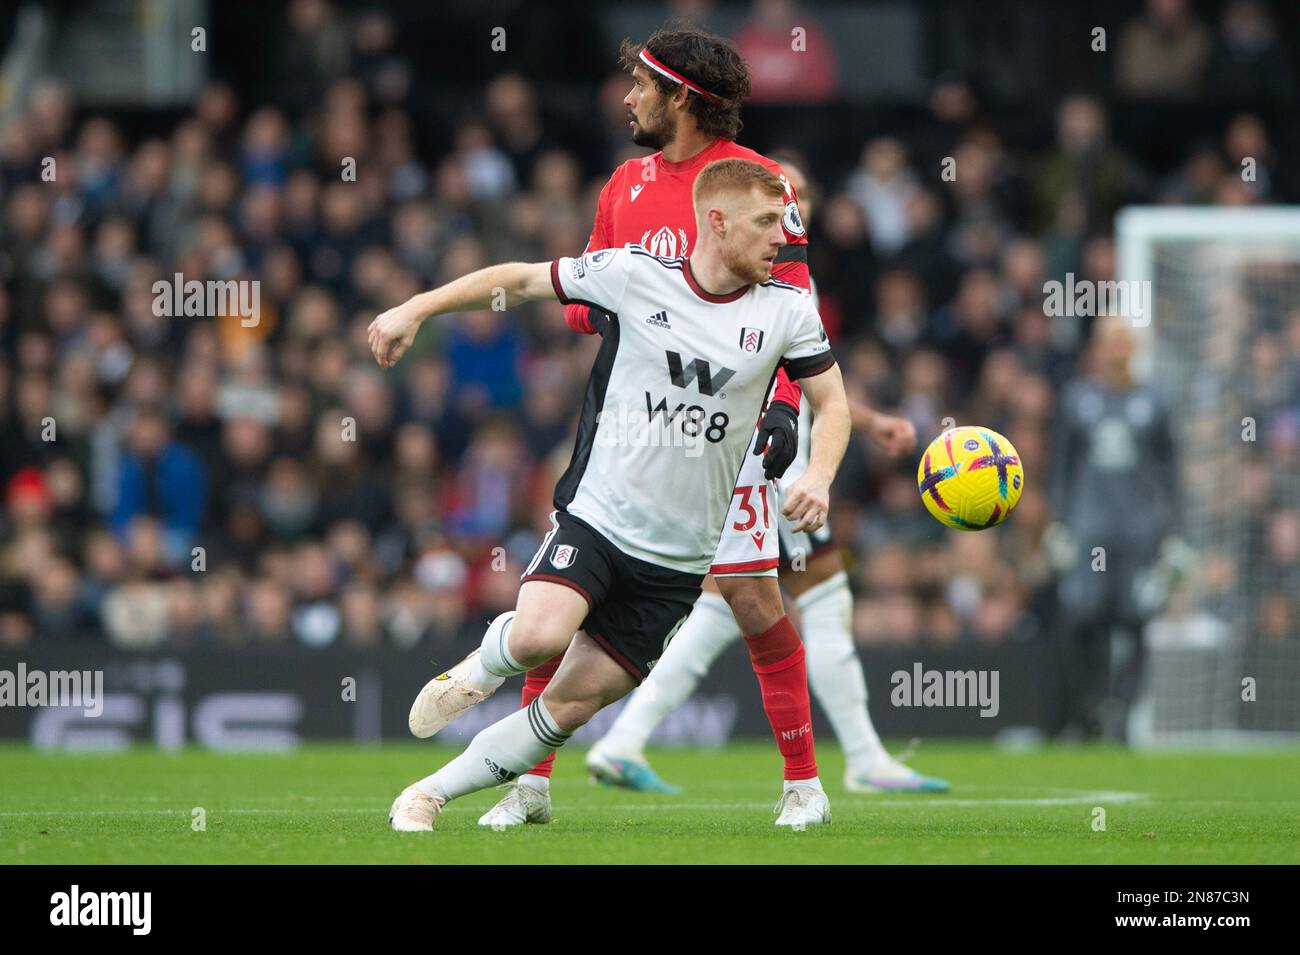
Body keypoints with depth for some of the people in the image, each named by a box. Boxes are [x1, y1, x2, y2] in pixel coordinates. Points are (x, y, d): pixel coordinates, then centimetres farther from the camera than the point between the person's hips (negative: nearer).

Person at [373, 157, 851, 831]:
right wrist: (415, 310, 1)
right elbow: (522, 280, 5)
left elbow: (832, 402, 10)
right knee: (539, 635, -30)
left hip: (678, 557, 2)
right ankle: (482, 668, 7)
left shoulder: (786, 310, 0)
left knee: (571, 704, -3)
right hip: (595, 516, -2)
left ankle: (431, 793, 13)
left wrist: (818, 477, -10)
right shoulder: (633, 275, -6)